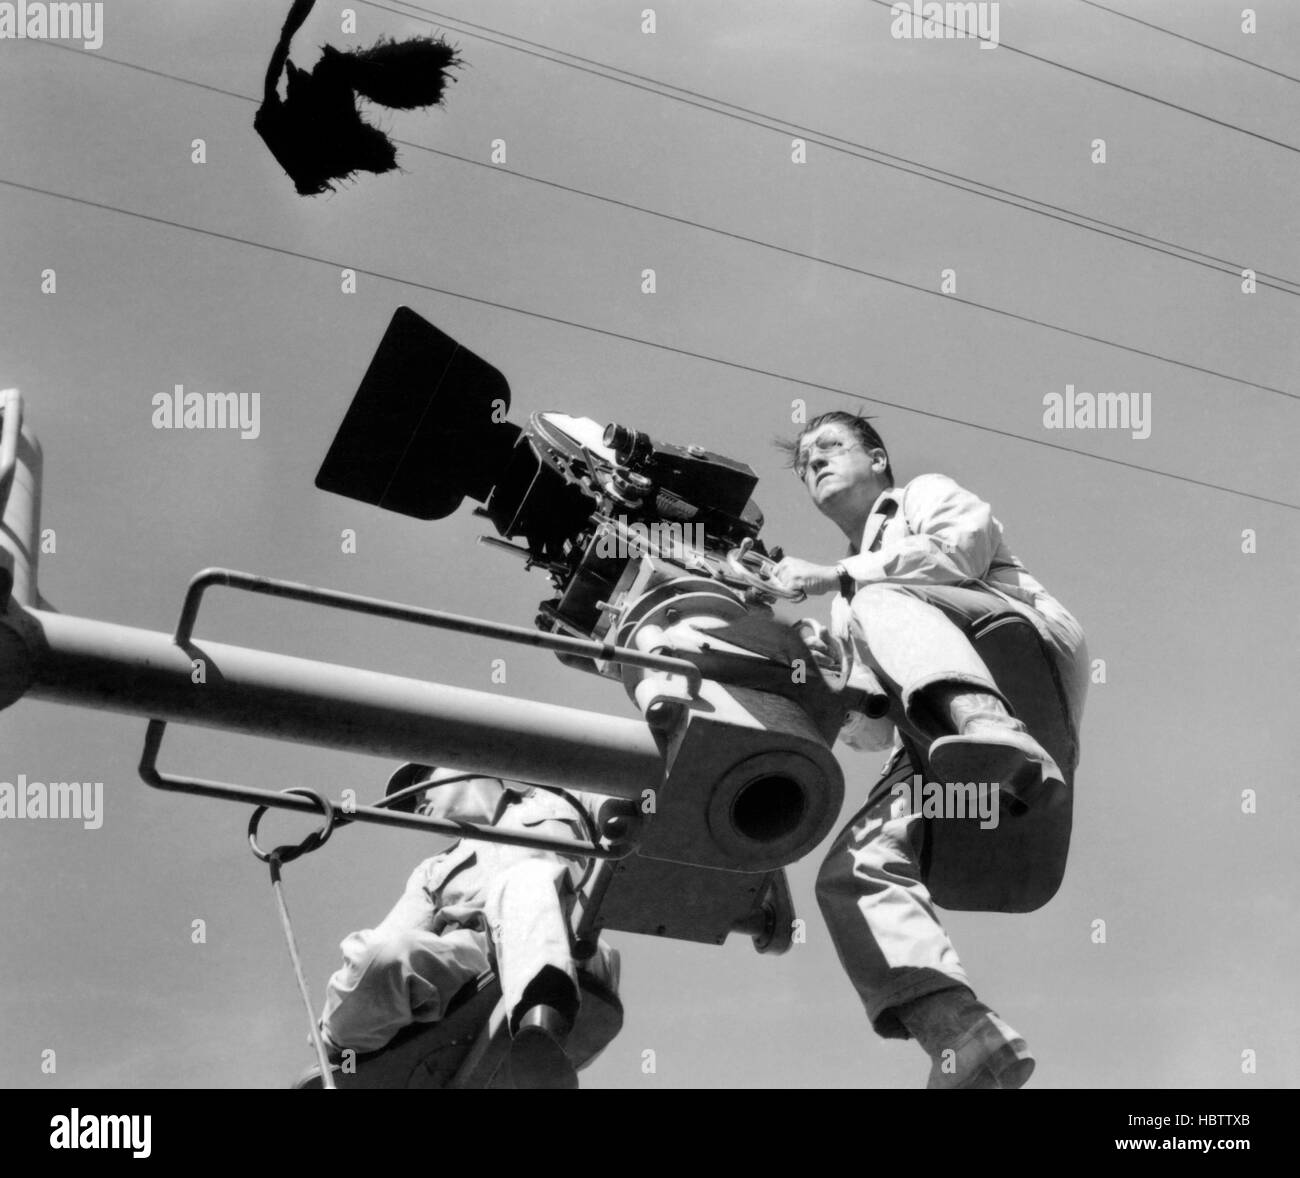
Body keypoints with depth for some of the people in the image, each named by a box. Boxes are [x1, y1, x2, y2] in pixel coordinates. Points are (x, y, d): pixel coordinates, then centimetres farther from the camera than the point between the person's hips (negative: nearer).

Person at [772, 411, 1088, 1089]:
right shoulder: (848, 613, 39)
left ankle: (992, 729, -56)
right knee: (855, 869, -20)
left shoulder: (925, 494, 25)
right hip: (934, 739, 5)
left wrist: (834, 576, -2)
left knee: (879, 601, -30)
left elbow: (967, 543, 0)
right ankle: (965, 1039, -37)